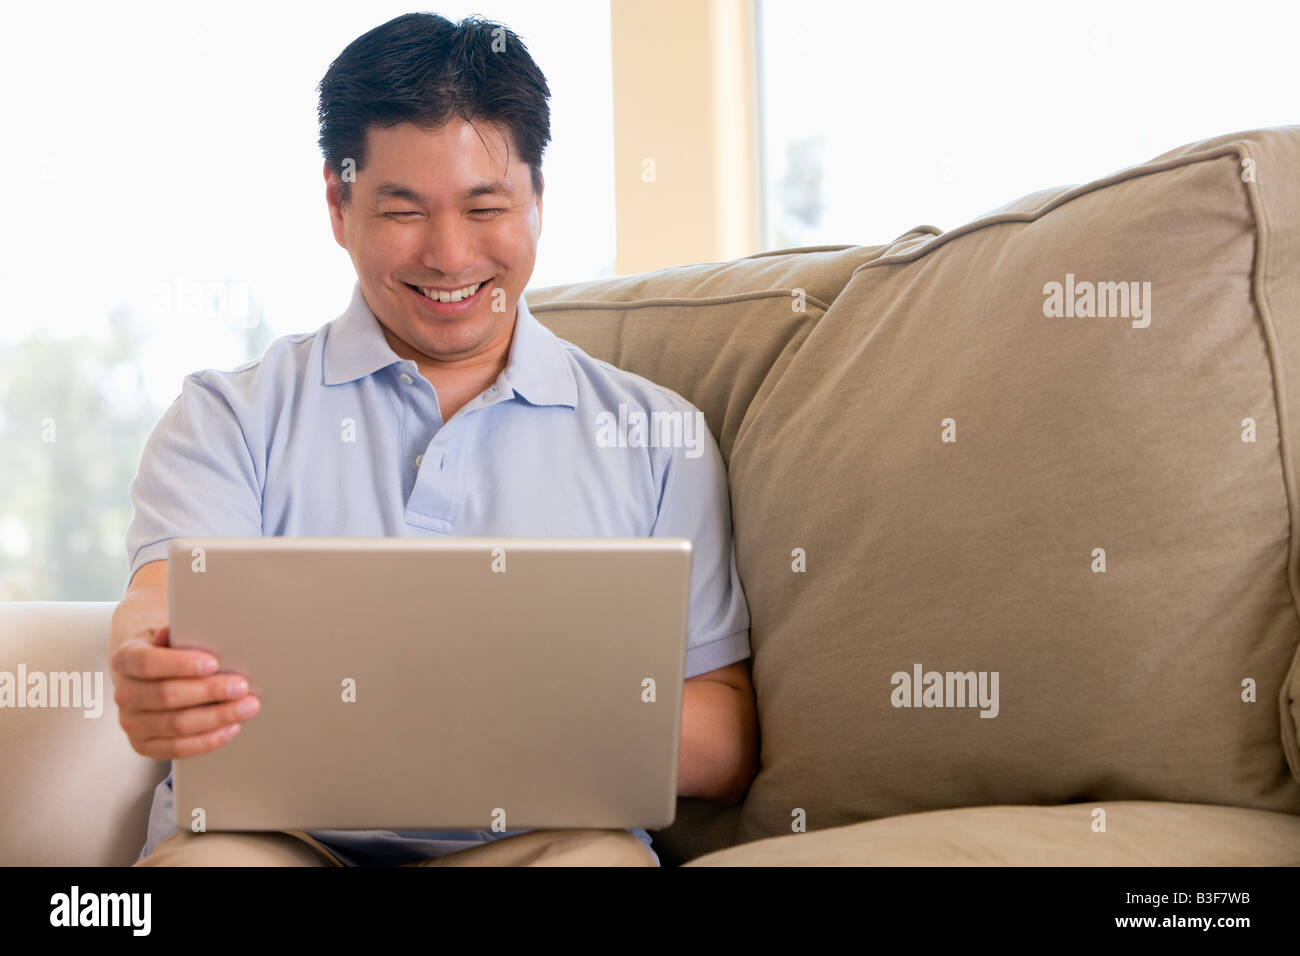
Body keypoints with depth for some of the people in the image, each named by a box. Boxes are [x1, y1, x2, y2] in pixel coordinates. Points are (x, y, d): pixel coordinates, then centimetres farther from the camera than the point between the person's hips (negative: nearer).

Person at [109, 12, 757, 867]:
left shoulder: (657, 436, 15)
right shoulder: (229, 418, 14)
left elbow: (727, 747, 10)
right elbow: (167, 609, -5)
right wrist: (148, 681, -32)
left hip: (541, 835, 1)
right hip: (275, 833, 0)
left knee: (605, 858, -34)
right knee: (203, 857, -34)